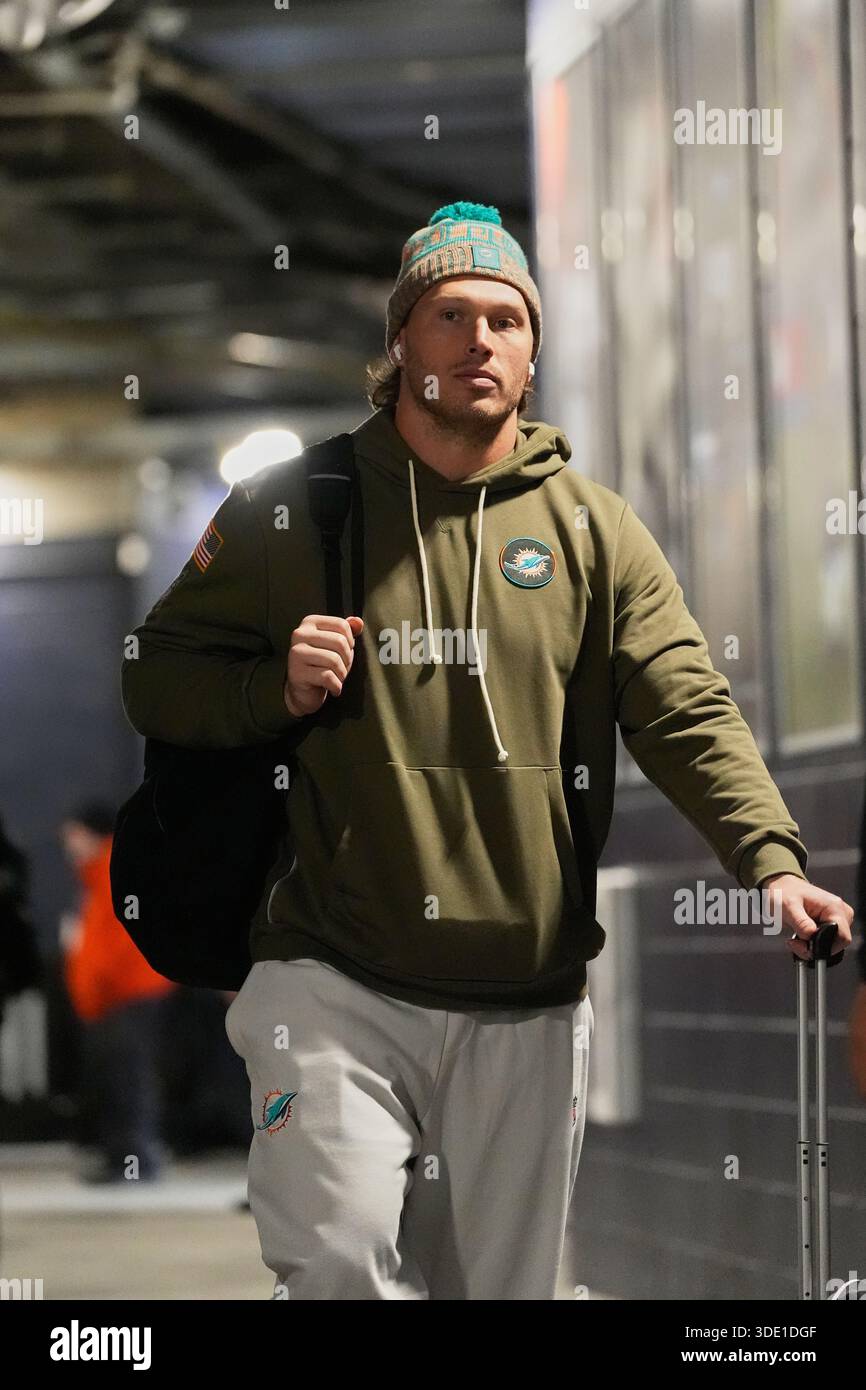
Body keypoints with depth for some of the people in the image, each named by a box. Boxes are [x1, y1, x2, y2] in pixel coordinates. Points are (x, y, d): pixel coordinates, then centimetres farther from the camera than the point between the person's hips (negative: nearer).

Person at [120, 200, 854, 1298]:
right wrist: (275, 687, -12)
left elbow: (687, 711, -4)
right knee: (340, 1260, -18)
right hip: (336, 985, -2)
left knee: (502, 1283, 8)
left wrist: (773, 861, -21)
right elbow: (156, 676, 9)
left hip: (529, 1007, 2)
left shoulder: (594, 529, 7)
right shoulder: (294, 507, 5)